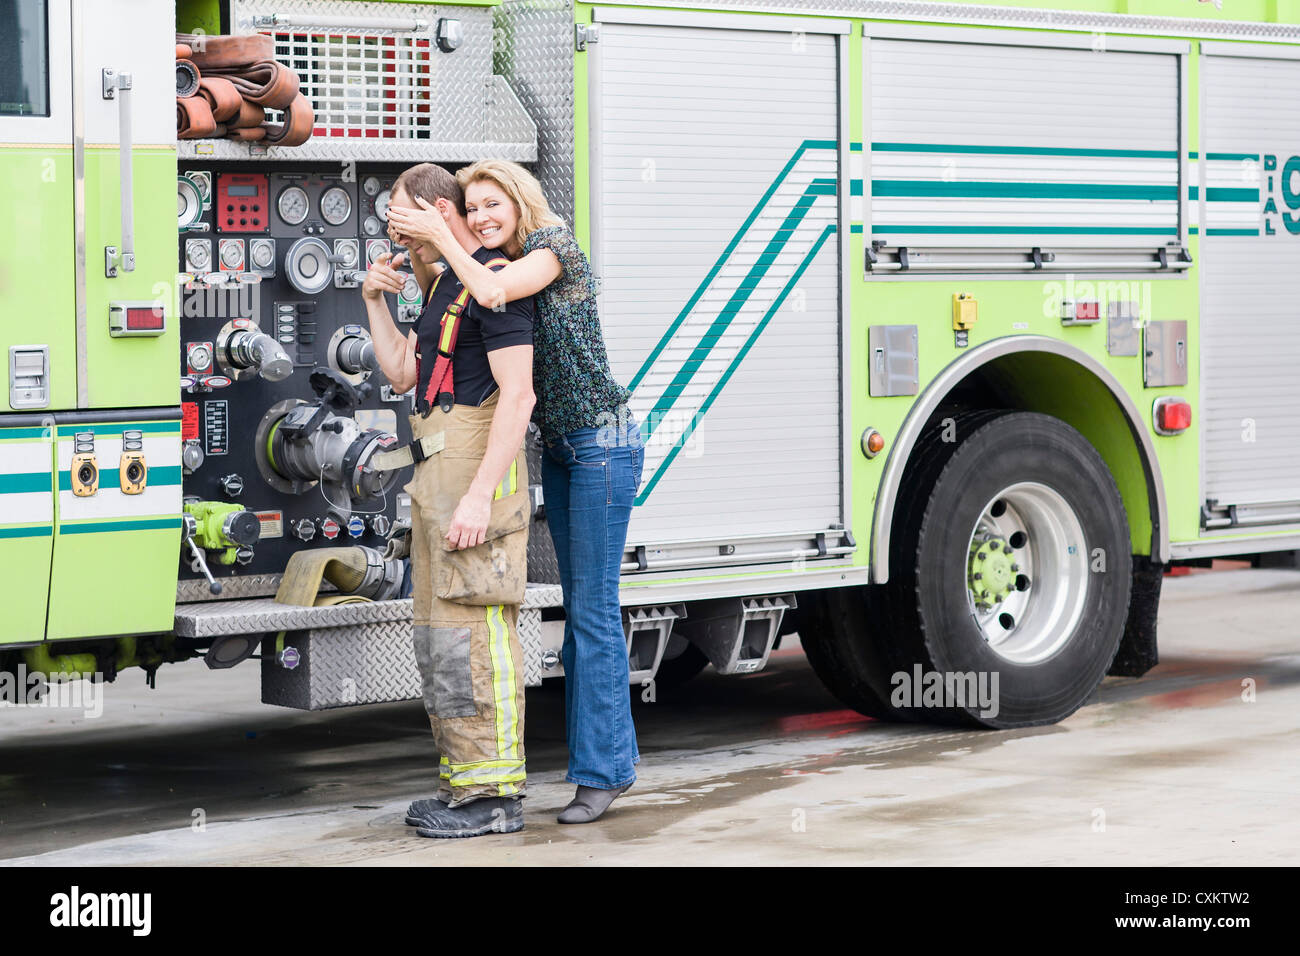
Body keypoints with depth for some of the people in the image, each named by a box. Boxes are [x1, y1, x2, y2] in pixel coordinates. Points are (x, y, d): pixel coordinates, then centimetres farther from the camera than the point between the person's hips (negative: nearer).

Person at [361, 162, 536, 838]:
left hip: (478, 464, -11)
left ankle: (494, 796, -8)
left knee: (473, 628, -11)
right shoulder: (442, 284, 19)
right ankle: (463, 784, 18)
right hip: (435, 475, 11)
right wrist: (375, 300, 15)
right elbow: (402, 373, 24)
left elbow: (517, 395, -20)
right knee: (438, 632, 12)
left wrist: (480, 495, -26)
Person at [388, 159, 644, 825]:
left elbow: (493, 293, -29)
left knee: (593, 609, -9)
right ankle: (613, 753, 17)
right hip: (559, 449, 9)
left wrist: (439, 236, -19)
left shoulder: (555, 246, -12)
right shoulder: (499, 267, 12)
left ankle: (600, 771, -6)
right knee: (579, 608, 11)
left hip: (603, 443, -9)